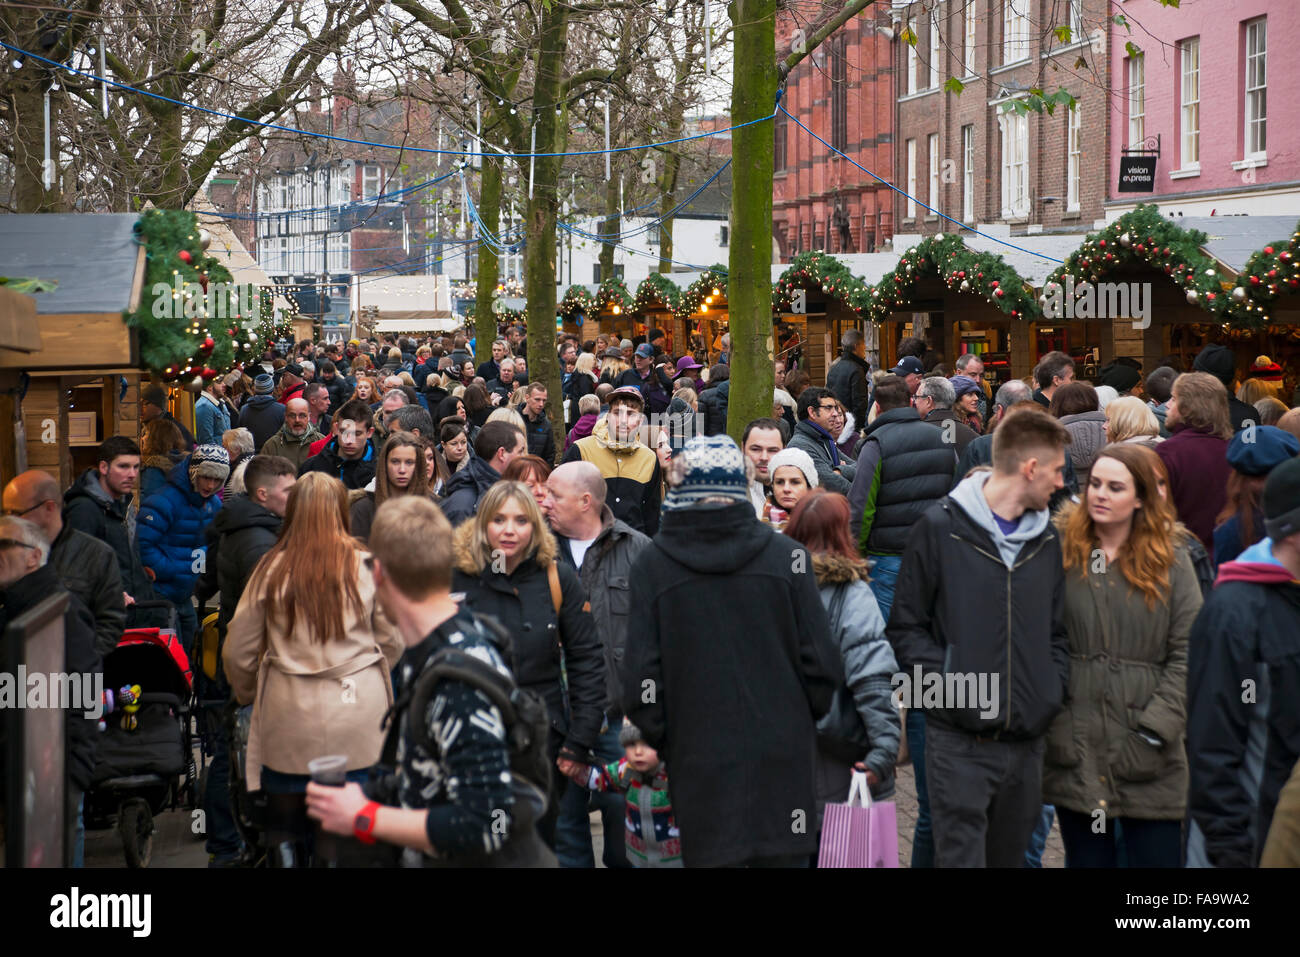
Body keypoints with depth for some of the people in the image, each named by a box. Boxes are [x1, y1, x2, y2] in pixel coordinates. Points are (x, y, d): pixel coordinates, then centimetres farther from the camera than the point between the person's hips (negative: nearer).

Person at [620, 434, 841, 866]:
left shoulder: (651, 566, -5)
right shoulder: (785, 556, -4)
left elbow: (641, 681, -6)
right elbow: (822, 665, -2)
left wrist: (664, 742, 9)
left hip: (700, 765, -1)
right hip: (781, 761, 1)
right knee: (781, 857, 10)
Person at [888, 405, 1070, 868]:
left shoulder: (1046, 540, 13)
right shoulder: (941, 528, -3)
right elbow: (905, 629, -3)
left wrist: (1052, 691, 2)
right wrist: (950, 683, -15)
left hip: (1026, 742, 5)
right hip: (959, 742, -5)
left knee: (1009, 855, 12)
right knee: (961, 854, -7)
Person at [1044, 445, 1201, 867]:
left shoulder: (1171, 562, 2)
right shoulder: (1058, 549, 1)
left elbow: (1187, 654, -1)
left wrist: (1157, 725, -9)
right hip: (1074, 750, 0)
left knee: (1158, 856, 3)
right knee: (1087, 858, 10)